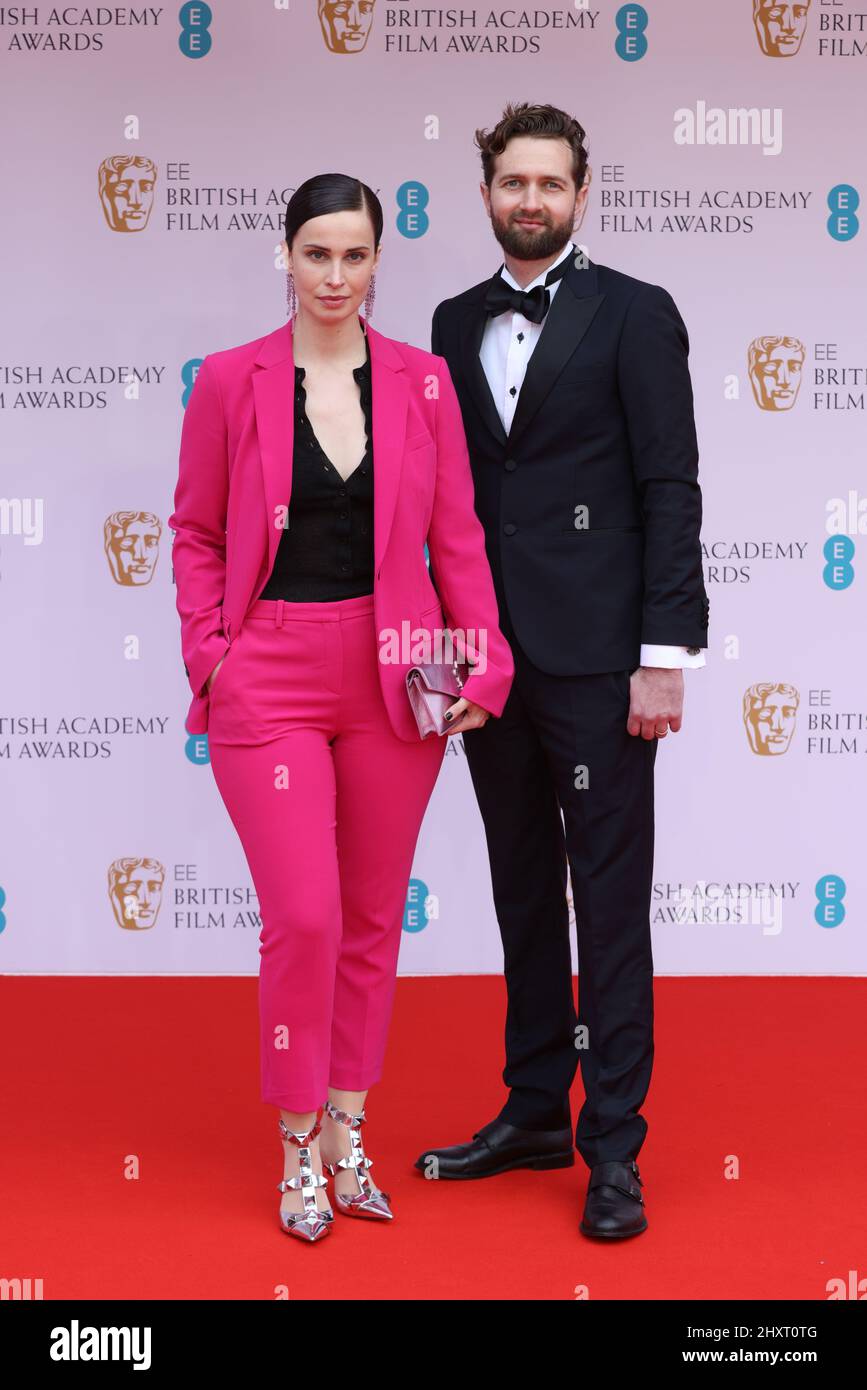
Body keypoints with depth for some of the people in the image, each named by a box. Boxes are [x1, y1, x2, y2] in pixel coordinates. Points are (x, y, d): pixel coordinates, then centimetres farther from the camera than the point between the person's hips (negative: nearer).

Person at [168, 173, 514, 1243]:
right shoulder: (230, 382, 0)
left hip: (394, 677, 2)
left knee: (373, 915, 10)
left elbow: (456, 534, 5)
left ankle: (346, 1132, 26)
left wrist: (483, 662, -3)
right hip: (269, 681, -2)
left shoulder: (422, 381, 4)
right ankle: (298, 1150, 13)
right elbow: (196, 532, 7)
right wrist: (208, 652, -4)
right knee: (304, 918, -7)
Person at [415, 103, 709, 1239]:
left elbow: (671, 491, -7)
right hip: (490, 659, 5)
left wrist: (664, 654, -13)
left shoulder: (635, 314, -2)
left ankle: (613, 1146, 8)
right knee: (523, 892, 14)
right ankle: (535, 1111, 26)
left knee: (610, 900, 0)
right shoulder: (457, 324, 14)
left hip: (594, 659, -5)